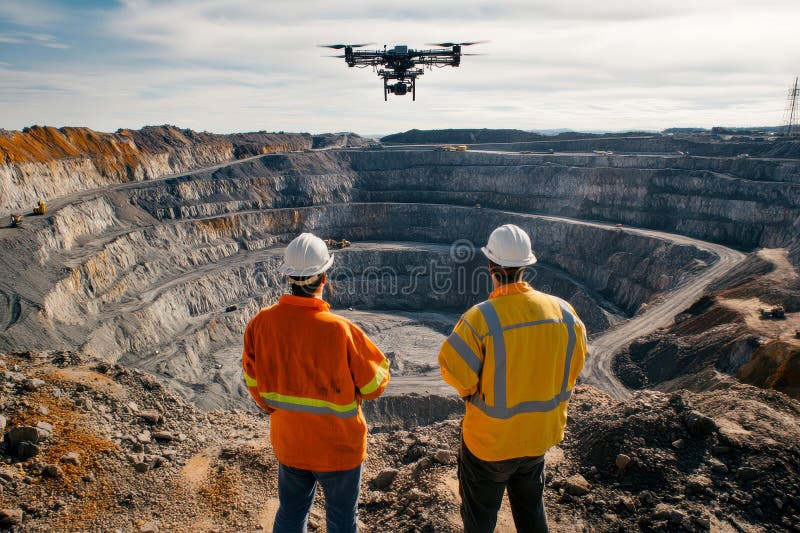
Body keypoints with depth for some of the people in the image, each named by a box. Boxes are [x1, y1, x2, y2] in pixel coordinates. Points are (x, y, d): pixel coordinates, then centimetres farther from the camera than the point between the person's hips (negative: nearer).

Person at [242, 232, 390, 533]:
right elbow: (374, 386, -17)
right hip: (338, 446, -4)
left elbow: (254, 383, -3)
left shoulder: (260, 324, -17)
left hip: (287, 443, 4)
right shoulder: (340, 331, -30)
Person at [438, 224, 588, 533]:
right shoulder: (563, 311, -12)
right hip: (540, 436, 5)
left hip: (489, 440, -4)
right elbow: (574, 367, 1)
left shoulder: (480, 318, -28)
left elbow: (456, 372, -22)